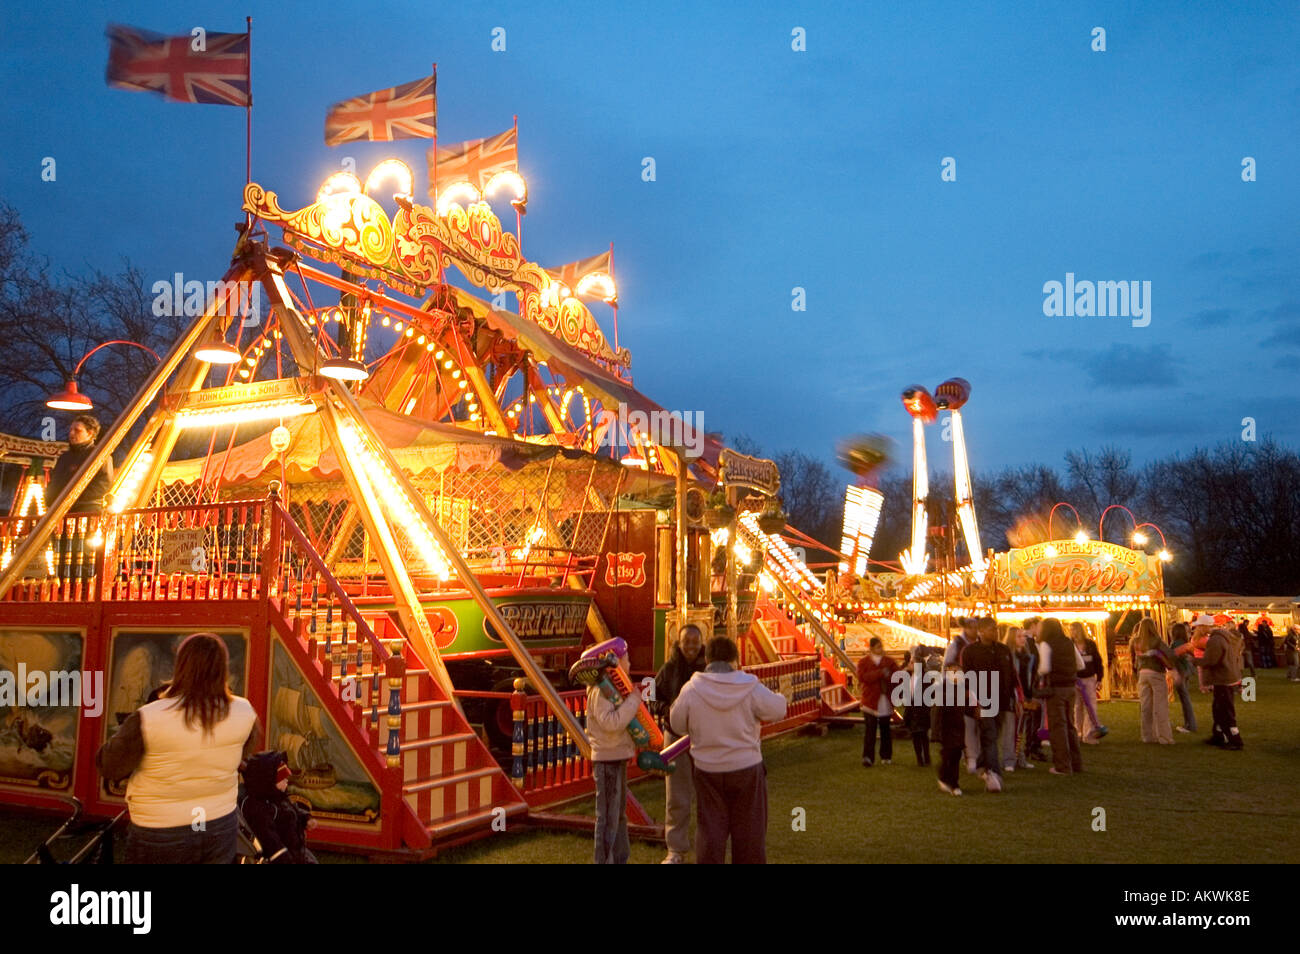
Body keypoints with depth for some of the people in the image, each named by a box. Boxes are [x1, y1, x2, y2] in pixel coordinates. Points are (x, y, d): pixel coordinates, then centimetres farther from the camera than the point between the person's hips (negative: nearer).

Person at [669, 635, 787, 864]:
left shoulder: (691, 690, -11)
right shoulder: (751, 688, -14)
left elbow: (678, 725, 0)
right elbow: (777, 710, -5)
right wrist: (779, 697, 18)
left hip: (708, 770, 1)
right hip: (747, 768, -1)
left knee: (710, 830, 13)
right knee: (749, 831, 14)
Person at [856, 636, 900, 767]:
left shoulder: (889, 661, 10)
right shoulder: (863, 662, 2)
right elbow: (862, 678, -15)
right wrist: (880, 673, -20)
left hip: (886, 701, 3)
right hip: (870, 701, -3)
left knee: (885, 730, 9)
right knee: (869, 730, -8)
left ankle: (886, 756, 21)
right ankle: (867, 758, -9)